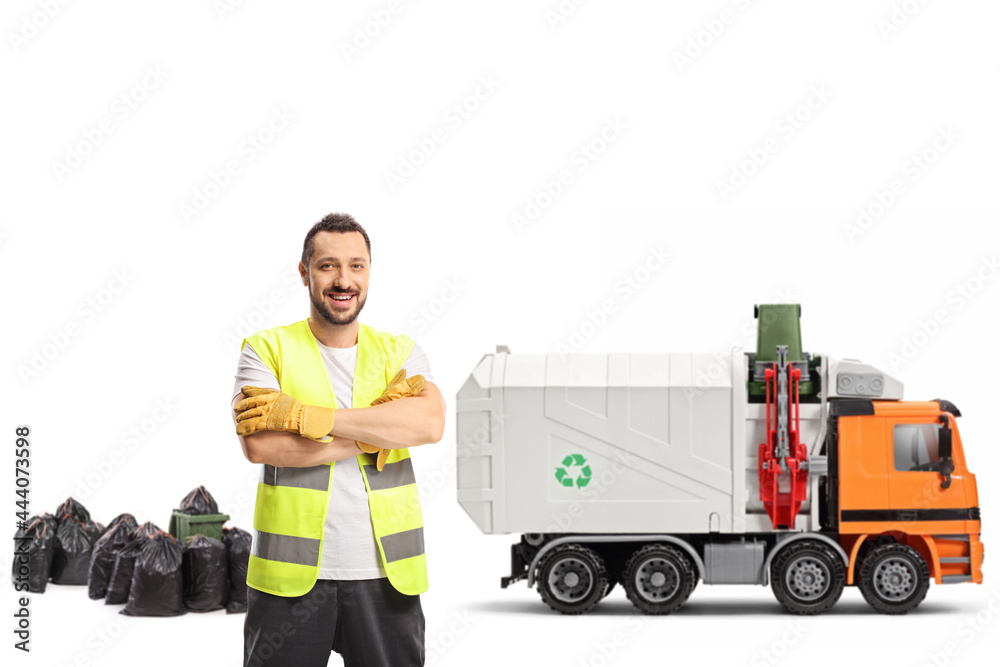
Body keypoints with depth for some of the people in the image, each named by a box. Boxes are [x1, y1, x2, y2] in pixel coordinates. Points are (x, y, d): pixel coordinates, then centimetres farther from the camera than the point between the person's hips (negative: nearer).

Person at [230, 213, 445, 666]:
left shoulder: (400, 353, 10)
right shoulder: (268, 350, 4)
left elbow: (430, 423, -12)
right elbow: (259, 444, -13)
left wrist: (306, 415, -17)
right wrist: (377, 433, -12)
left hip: (385, 575, 2)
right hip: (291, 574, -2)